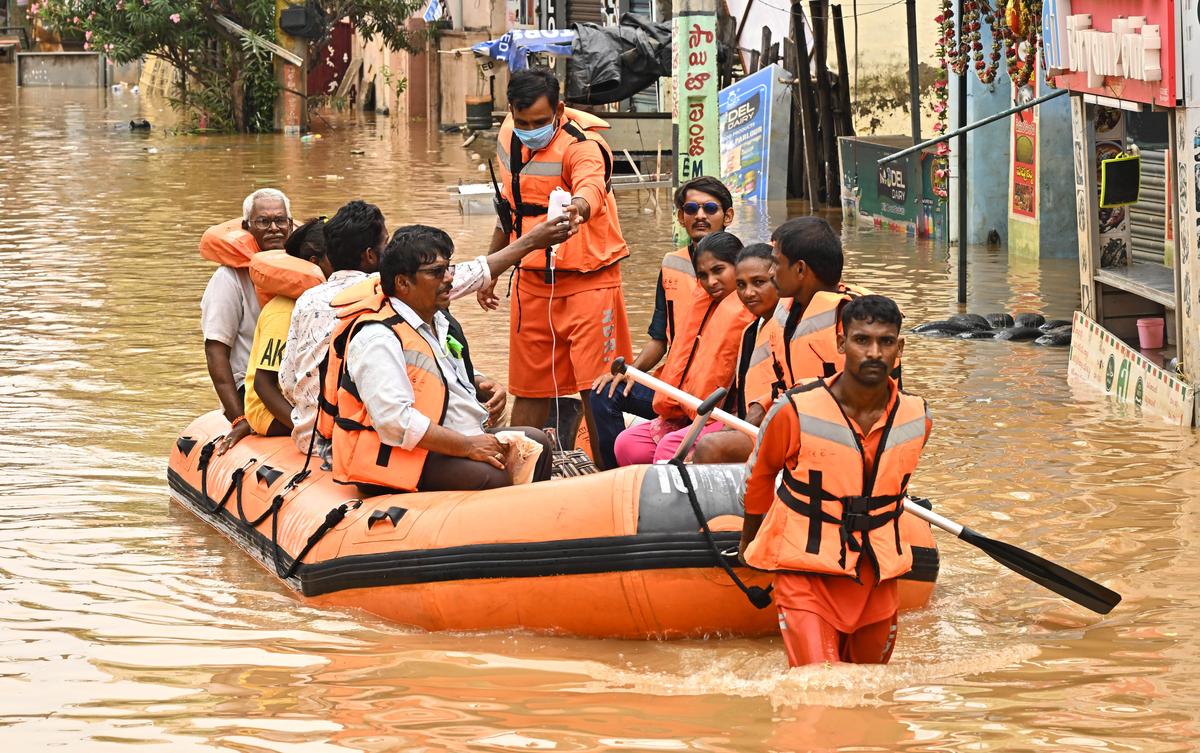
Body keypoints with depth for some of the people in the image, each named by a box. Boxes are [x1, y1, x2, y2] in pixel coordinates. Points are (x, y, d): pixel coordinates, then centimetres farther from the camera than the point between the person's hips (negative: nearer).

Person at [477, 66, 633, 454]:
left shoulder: (582, 145, -19)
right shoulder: (509, 137, 3)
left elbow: (591, 190, -42)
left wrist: (576, 208, -66)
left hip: (586, 279, -6)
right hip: (532, 279, 6)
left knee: (595, 386, -8)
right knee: (528, 387, 13)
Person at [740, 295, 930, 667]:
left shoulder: (917, 419, -3)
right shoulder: (796, 410, -15)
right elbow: (761, 472, 6)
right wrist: (749, 541, 20)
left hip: (878, 580, 4)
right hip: (806, 576, -4)